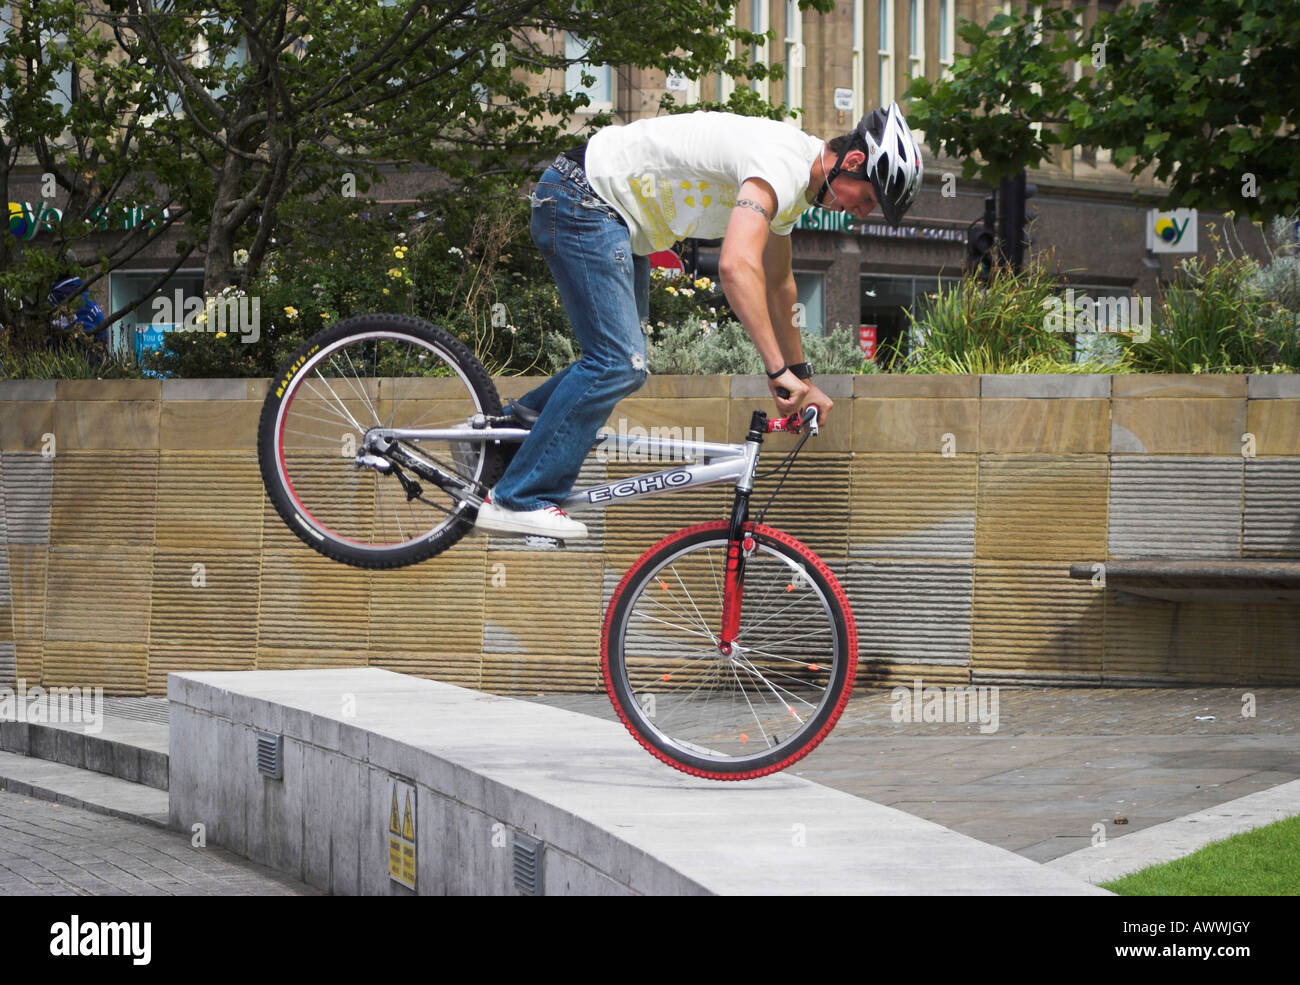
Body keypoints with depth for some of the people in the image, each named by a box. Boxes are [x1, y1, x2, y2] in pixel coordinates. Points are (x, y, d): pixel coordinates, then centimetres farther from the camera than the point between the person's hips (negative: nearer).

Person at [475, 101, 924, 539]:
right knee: (618, 364, -15)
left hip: (614, 215, 11)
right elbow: (736, 265, -38)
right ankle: (518, 501, -12)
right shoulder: (781, 164, -24)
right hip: (581, 200, -11)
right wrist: (778, 370, -39)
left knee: (621, 363, 12)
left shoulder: (797, 183, 10)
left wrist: (801, 376, 31)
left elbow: (777, 283, 26)